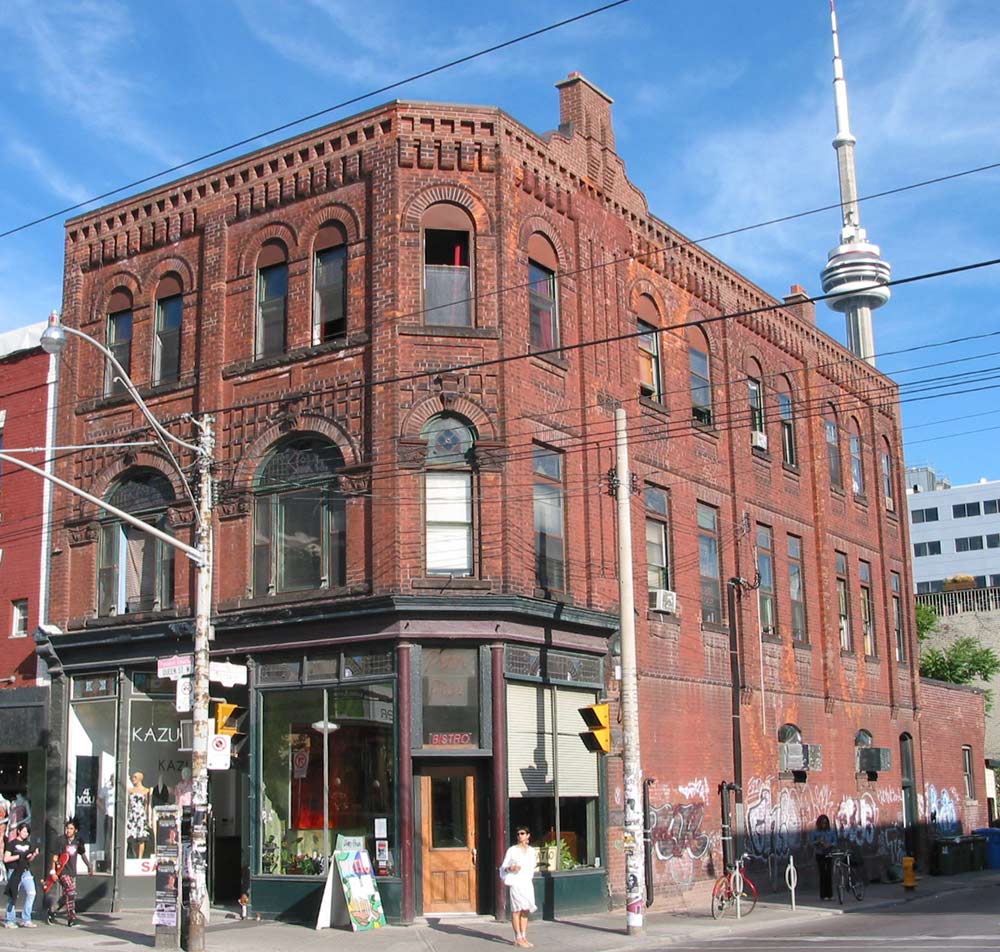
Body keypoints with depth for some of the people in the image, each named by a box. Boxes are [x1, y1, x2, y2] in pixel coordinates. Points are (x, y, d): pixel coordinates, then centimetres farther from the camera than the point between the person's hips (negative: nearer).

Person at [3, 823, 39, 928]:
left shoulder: (28, 844, 17)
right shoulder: (12, 843, -1)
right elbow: (6, 859, -8)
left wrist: (34, 855, 1)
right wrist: (21, 856, -13)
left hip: (26, 872, 5)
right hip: (14, 872, -5)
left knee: (31, 893, -8)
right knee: (12, 897, -2)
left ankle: (26, 920, -1)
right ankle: (10, 921, 8)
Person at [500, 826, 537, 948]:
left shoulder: (532, 850, 11)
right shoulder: (512, 850, -2)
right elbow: (503, 867, -2)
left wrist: (536, 863, 5)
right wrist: (511, 868, -19)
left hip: (527, 883, 5)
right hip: (516, 883, -5)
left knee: (525, 910, 6)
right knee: (516, 910, -6)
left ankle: (523, 937, 12)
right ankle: (518, 938, -3)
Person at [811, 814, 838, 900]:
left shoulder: (831, 832, 5)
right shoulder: (815, 832, 2)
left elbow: (835, 842, 3)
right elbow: (812, 843, 0)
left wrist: (830, 845, -17)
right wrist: (818, 842, -20)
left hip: (829, 854, 1)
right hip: (820, 855, -1)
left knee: (829, 874, -4)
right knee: (822, 874, -4)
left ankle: (830, 894, 3)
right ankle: (823, 895, 1)